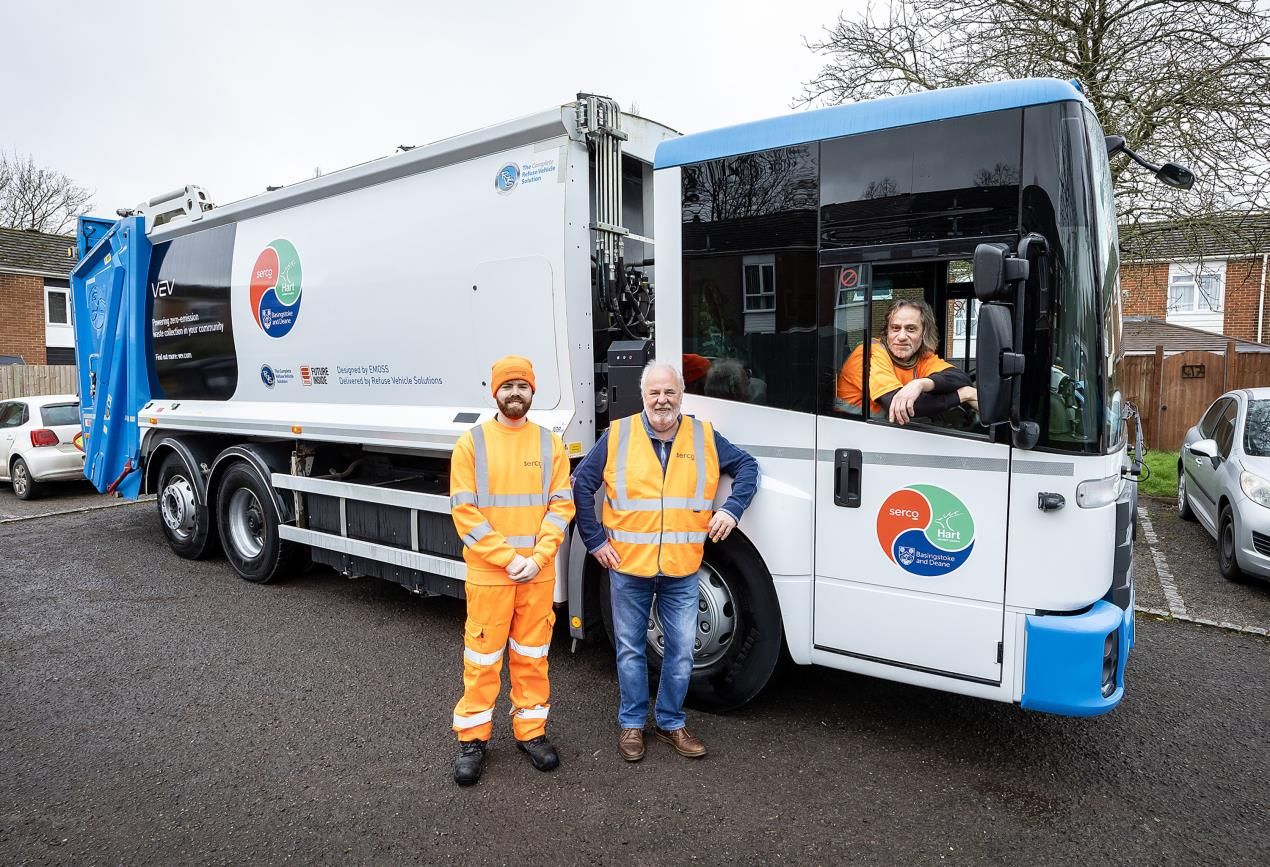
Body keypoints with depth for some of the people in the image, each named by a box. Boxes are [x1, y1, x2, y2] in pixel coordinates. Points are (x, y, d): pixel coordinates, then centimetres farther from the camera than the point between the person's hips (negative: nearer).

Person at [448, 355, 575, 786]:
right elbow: (464, 512, -8)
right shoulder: (471, 442, -3)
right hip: (488, 572, -2)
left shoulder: (549, 443, 3)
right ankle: (473, 738, 23)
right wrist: (508, 558, -14)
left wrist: (537, 557, -12)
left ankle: (531, 731, 28)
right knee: (482, 657, 7)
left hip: (539, 572, 2)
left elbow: (561, 505, 0)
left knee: (532, 655, 13)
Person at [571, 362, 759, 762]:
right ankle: (632, 723, 30)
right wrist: (595, 540, -3)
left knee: (681, 651, 10)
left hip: (682, 571, 2)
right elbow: (580, 485, 0)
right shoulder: (617, 436, -3)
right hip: (627, 567, -1)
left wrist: (732, 509, -3)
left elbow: (747, 466, 12)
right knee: (631, 649, 12)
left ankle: (670, 721, 30)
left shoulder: (704, 437, 2)